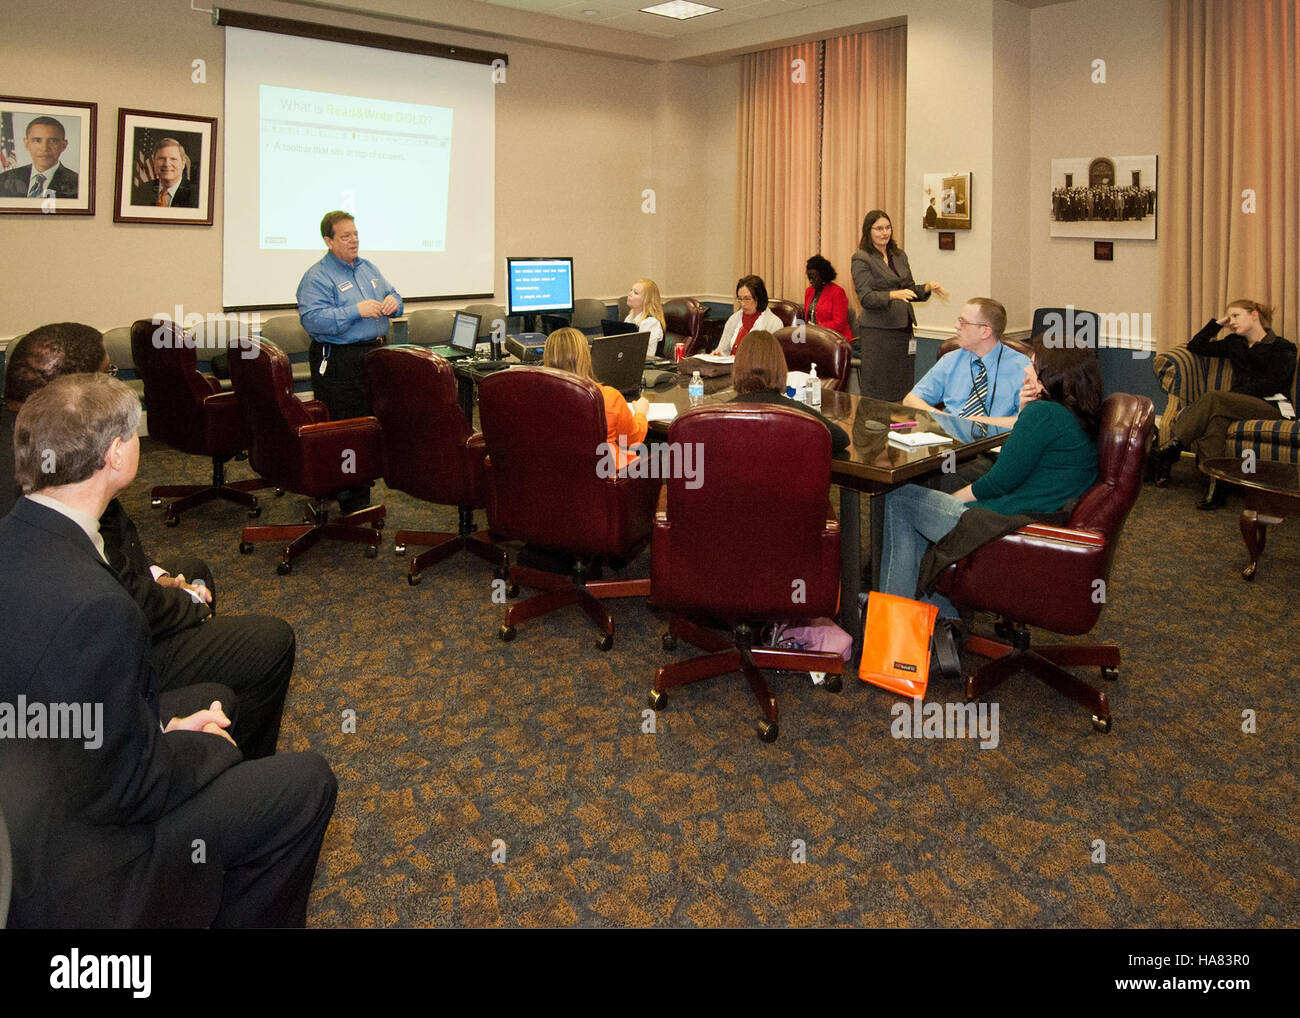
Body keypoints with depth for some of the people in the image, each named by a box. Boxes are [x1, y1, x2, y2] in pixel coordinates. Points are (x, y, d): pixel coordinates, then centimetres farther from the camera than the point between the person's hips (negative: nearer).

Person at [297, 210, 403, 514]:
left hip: (374, 355, 8)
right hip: (338, 361, -8)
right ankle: (351, 502, 0)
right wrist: (356, 311, -26)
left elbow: (392, 296, 23)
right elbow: (312, 319, -21)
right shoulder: (317, 277, -9)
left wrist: (393, 302, -3)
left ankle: (364, 483, 28)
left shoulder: (369, 268, 15)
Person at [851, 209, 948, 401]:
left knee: (902, 389, 7)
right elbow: (865, 298, -14)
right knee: (876, 393, -4)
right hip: (877, 330, -7)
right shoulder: (861, 259, -6)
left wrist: (928, 287, 1)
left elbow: (910, 289, 21)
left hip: (903, 328, 7)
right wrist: (893, 295, -28)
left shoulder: (899, 255, 15)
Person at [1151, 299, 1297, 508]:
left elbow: (1271, 385, -5)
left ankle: (1174, 446, -40)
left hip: (1269, 408, -4)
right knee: (1218, 417, -34)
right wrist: (1218, 323, 22)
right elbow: (1195, 346, 26)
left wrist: (1235, 395, -10)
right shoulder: (1234, 343, 27)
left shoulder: (1284, 348, 8)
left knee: (1214, 397, -32)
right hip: (1238, 404, 4)